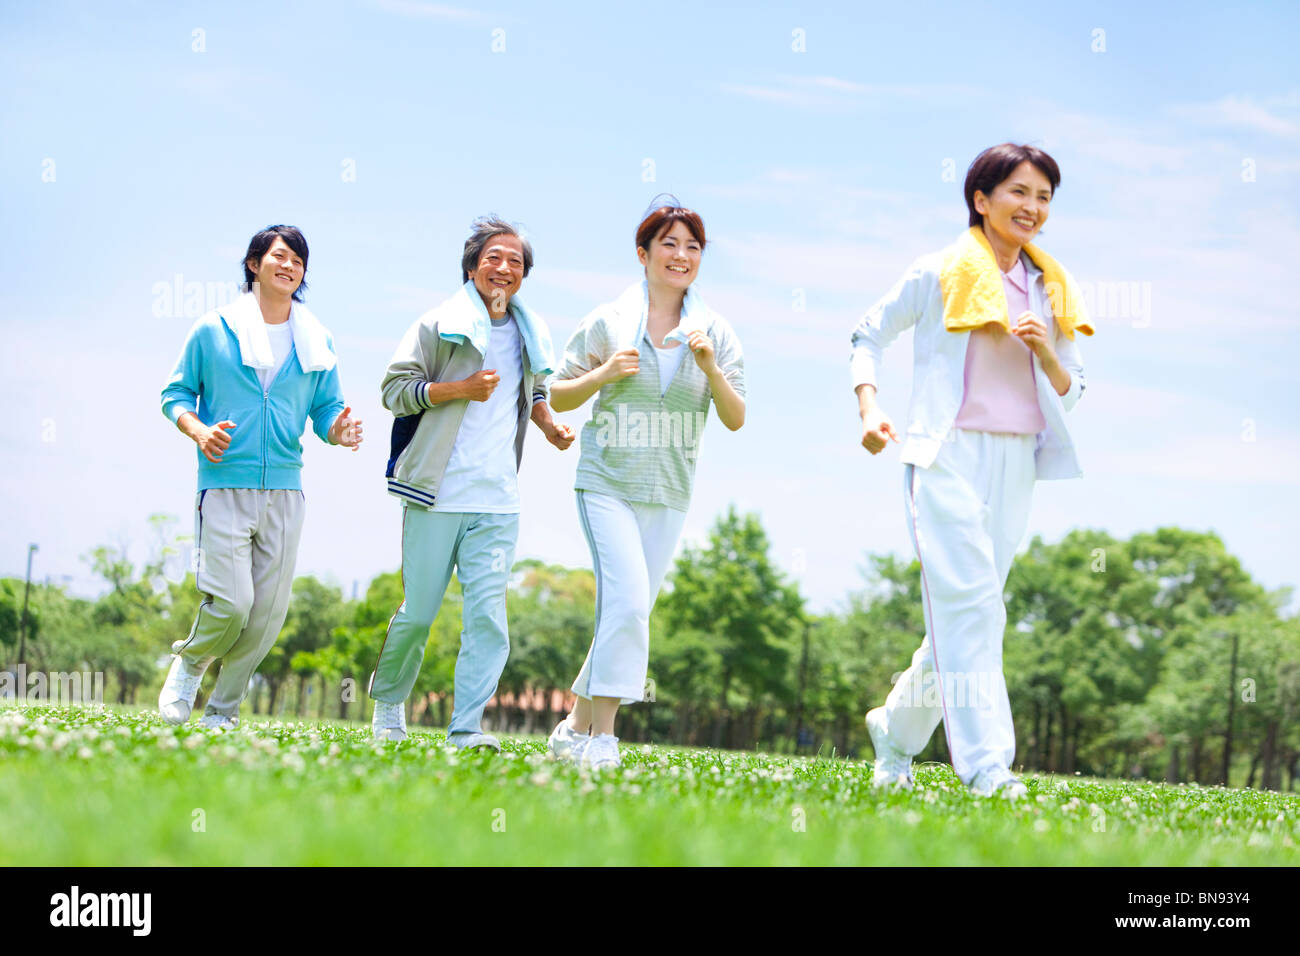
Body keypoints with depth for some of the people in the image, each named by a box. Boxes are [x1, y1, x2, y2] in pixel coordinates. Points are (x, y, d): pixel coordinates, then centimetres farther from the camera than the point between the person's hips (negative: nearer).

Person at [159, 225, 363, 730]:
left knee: (269, 612, 2)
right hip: (225, 485, -4)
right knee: (231, 603, -14)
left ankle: (222, 709, 19)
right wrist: (198, 431, -13)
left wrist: (338, 430, -11)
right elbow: (176, 394, 7)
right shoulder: (213, 330, 2)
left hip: (285, 489, 4)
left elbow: (326, 410, 12)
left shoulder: (316, 342, 11)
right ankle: (188, 663, 18)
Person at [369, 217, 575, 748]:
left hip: (498, 503, 3)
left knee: (488, 613, -10)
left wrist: (549, 425, 10)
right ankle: (388, 706, 26)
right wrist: (459, 388, -16)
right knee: (418, 612, 4)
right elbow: (395, 388, -5)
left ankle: (467, 727, -10)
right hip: (437, 496, -3)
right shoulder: (438, 324, -2)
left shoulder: (530, 335, 13)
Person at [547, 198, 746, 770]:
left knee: (629, 613, 6)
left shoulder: (715, 333, 5)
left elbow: (735, 420, 3)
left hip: (668, 492, 3)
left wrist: (710, 368, -13)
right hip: (607, 482, -3)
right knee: (628, 601, -18)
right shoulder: (608, 323, 0)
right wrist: (604, 374, -12)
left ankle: (577, 728, 19)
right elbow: (558, 397, 6)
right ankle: (602, 736, -11)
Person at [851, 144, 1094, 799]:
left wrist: (1046, 352, -5)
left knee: (965, 615, 9)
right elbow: (868, 335, 10)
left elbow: (1071, 392, 15)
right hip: (949, 454, -5)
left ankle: (897, 731, 28)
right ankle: (986, 764, -19)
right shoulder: (939, 274, 1)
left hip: (1016, 461, 5)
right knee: (969, 603, -16)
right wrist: (869, 408, -6)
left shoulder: (1050, 291, 14)